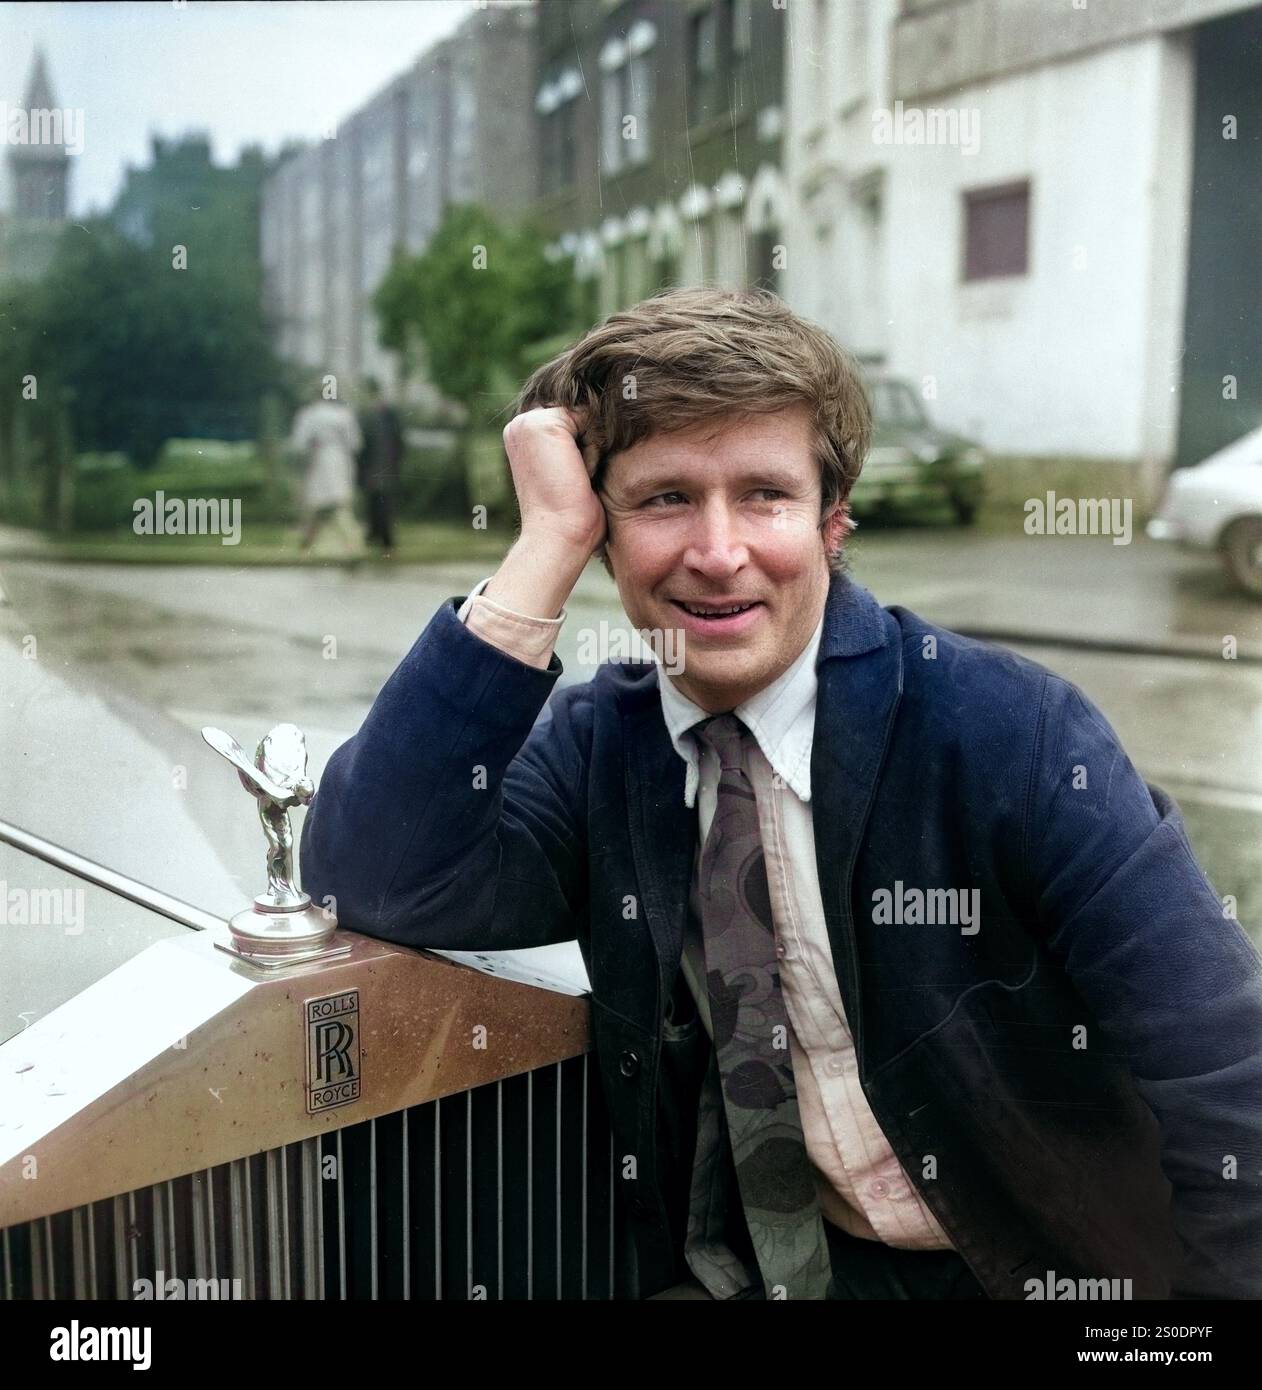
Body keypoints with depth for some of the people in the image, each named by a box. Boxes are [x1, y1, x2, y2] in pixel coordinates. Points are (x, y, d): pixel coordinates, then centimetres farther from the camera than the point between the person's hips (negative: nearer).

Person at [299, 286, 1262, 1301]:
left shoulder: (1010, 729, -17)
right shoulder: (596, 743, -5)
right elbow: (377, 883, -21)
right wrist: (546, 545, -23)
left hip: (1043, 1263, 0)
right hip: (756, 1264, 1)